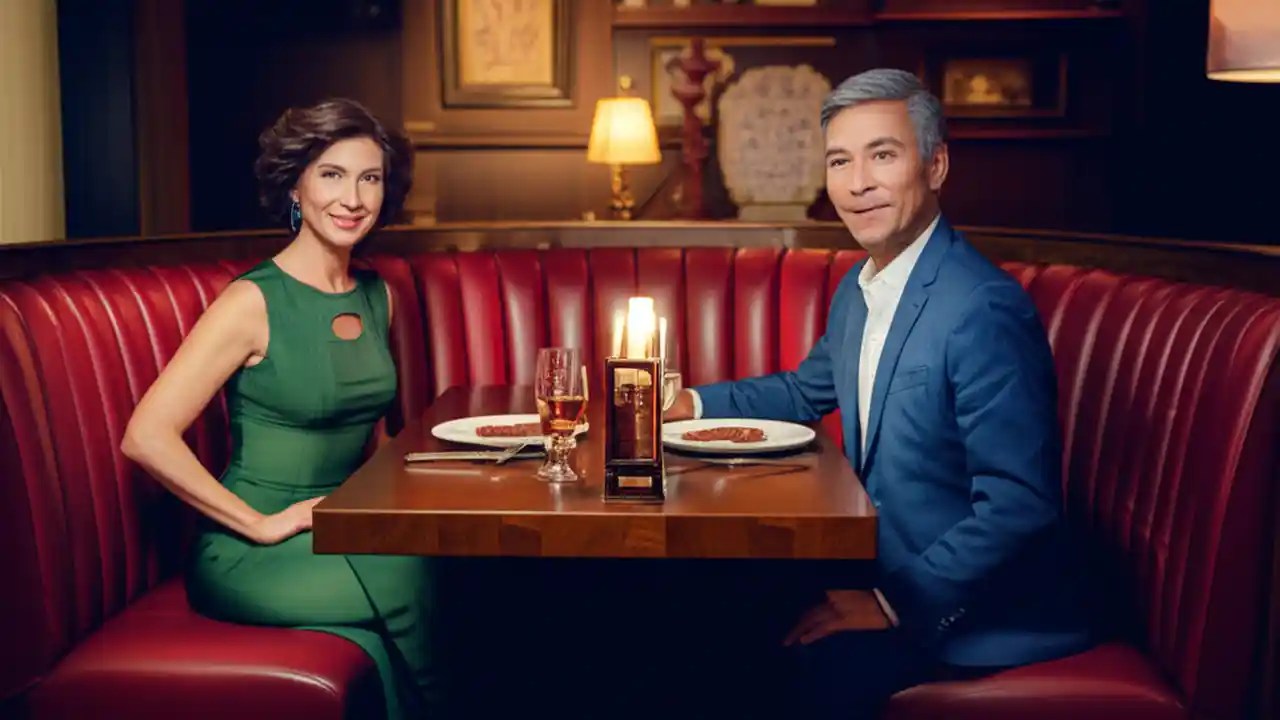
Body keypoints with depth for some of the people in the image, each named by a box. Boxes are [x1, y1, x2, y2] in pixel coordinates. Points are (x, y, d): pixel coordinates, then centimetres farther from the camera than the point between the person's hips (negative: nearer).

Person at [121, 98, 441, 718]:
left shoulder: (377, 297, 9)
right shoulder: (254, 302, -11)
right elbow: (145, 438, -17)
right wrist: (261, 524, -15)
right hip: (250, 555, -5)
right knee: (420, 586, -27)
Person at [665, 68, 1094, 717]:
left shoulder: (985, 310, -23)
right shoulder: (858, 288, 6)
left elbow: (1020, 509, -25)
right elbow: (809, 391, 24)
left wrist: (894, 604, -23)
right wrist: (692, 404, 12)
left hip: (985, 616, -8)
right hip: (886, 575, 8)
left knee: (800, 666, -24)